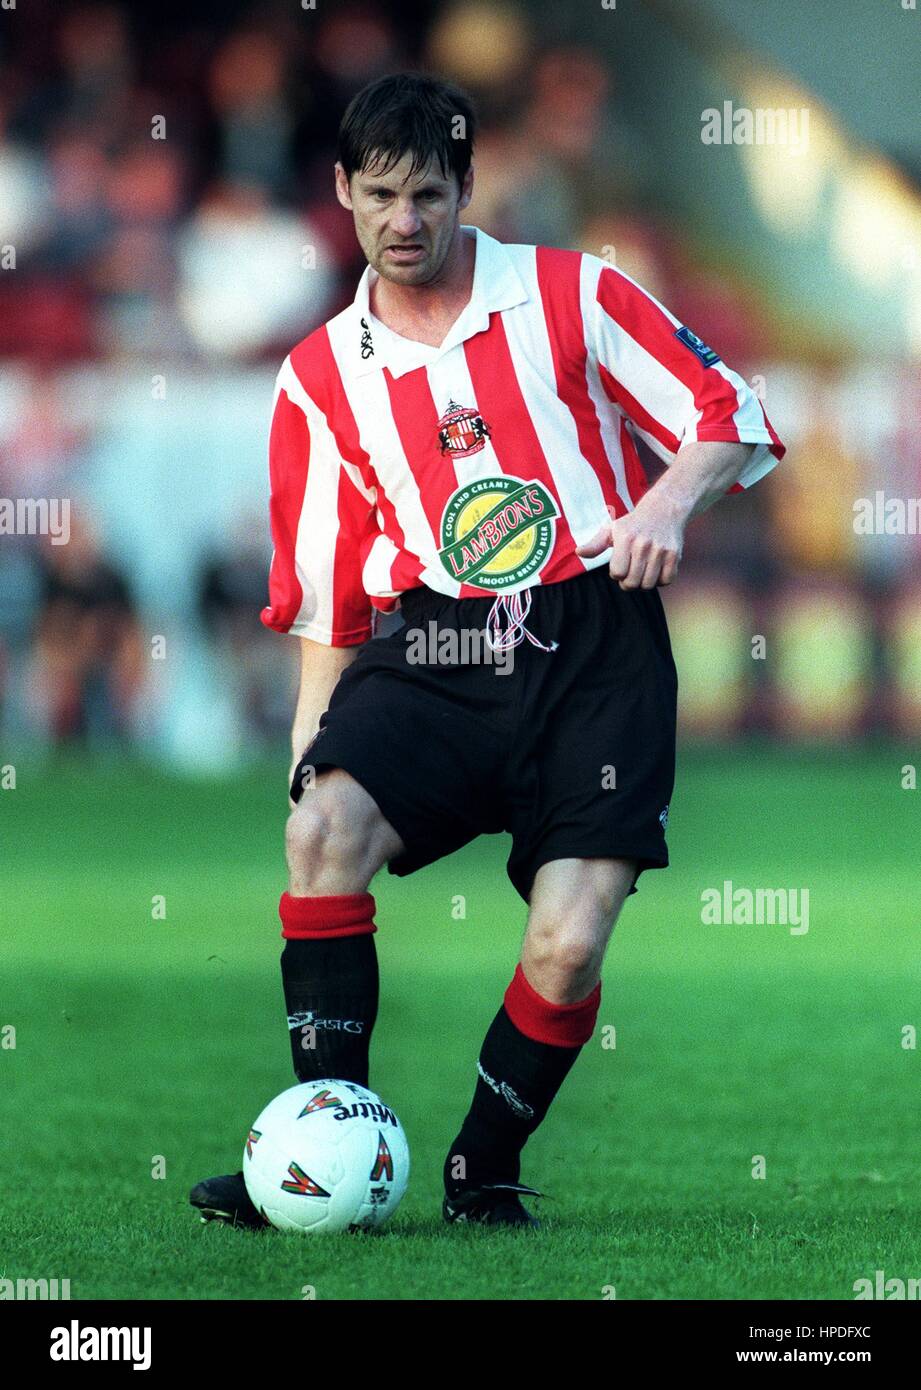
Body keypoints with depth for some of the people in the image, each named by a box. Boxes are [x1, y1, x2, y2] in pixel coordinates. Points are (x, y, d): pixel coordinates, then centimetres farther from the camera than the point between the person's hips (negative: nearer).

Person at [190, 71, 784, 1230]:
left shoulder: (570, 296, 4)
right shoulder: (320, 377, 12)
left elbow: (733, 419, 4)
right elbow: (324, 604, 16)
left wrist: (670, 501, -16)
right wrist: (310, 751, 8)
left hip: (594, 646, -2)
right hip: (435, 648, 2)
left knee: (569, 943, -16)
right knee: (325, 825, -27)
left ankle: (485, 1172, 8)